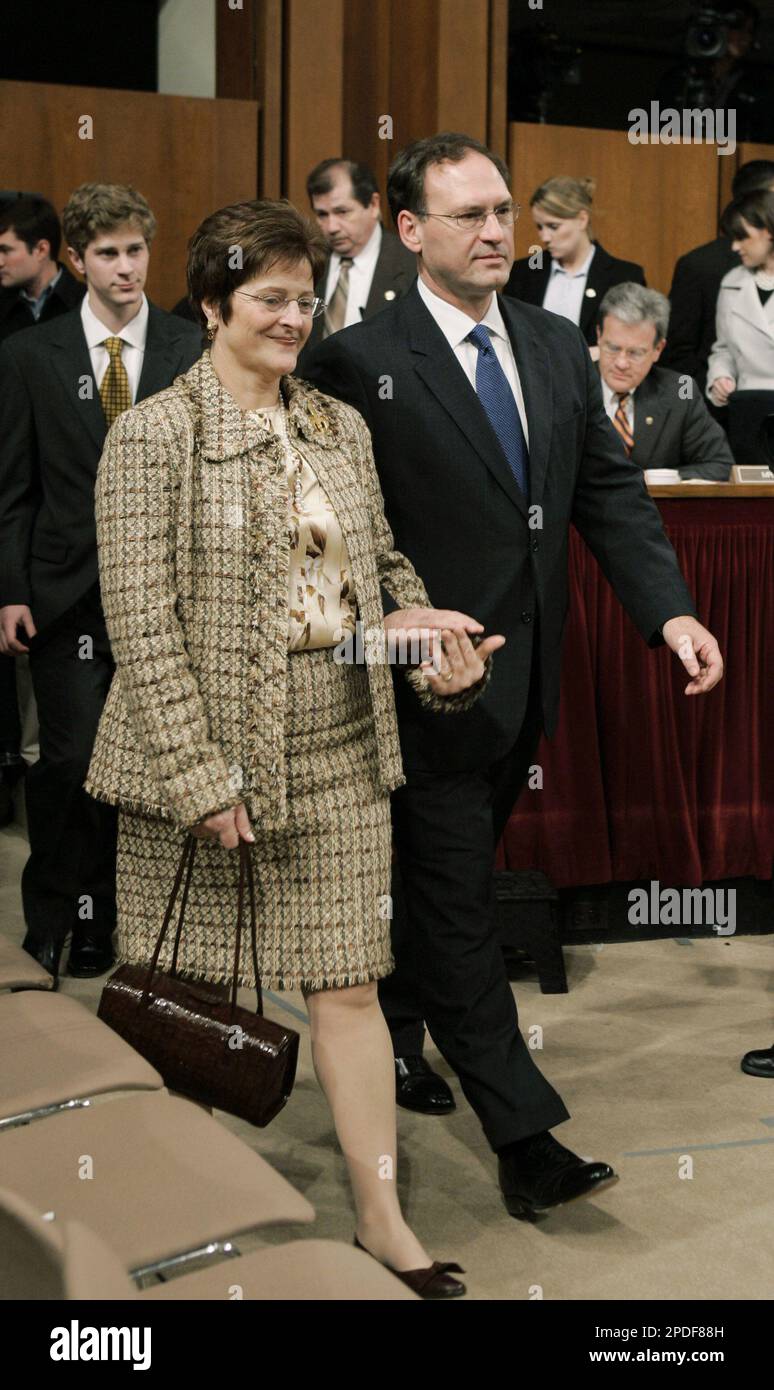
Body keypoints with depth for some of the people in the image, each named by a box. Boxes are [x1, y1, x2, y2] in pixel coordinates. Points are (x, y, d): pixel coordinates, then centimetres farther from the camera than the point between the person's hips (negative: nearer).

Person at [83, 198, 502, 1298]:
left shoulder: (341, 426, 12)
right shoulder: (153, 434, -7)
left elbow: (381, 559, 21)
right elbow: (141, 621, -12)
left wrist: (428, 635, -1)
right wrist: (201, 774, -17)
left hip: (339, 753, 5)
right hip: (200, 751, -4)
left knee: (348, 981, 7)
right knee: (188, 997, 9)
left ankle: (382, 1215, 17)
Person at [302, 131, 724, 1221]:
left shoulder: (558, 347, 9)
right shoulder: (361, 363, -11)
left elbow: (610, 489, 6)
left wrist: (671, 610, -6)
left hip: (526, 678, 7)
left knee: (453, 876, 21)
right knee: (459, 901, 0)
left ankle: (396, 1027, 43)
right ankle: (522, 1134, 4)